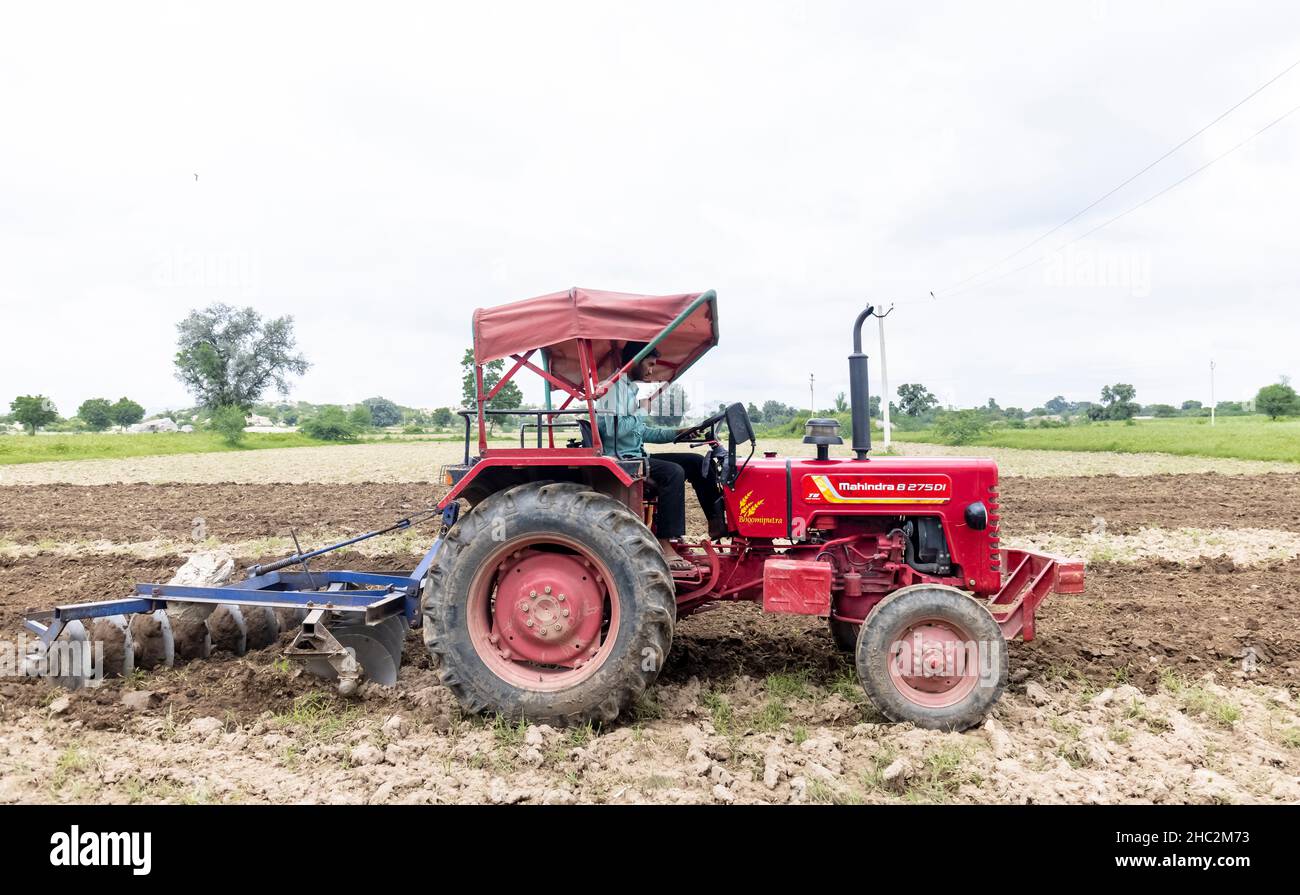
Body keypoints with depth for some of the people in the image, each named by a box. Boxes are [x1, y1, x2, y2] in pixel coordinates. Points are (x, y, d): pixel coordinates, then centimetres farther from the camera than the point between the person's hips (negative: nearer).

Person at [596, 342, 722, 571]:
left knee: (696, 462, 4)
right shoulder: (614, 388, -11)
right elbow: (613, 429, -23)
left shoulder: (630, 389, 20)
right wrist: (640, 414, -13)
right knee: (673, 472, -30)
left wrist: (677, 433, 13)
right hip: (621, 460, -10)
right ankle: (664, 545, -28)